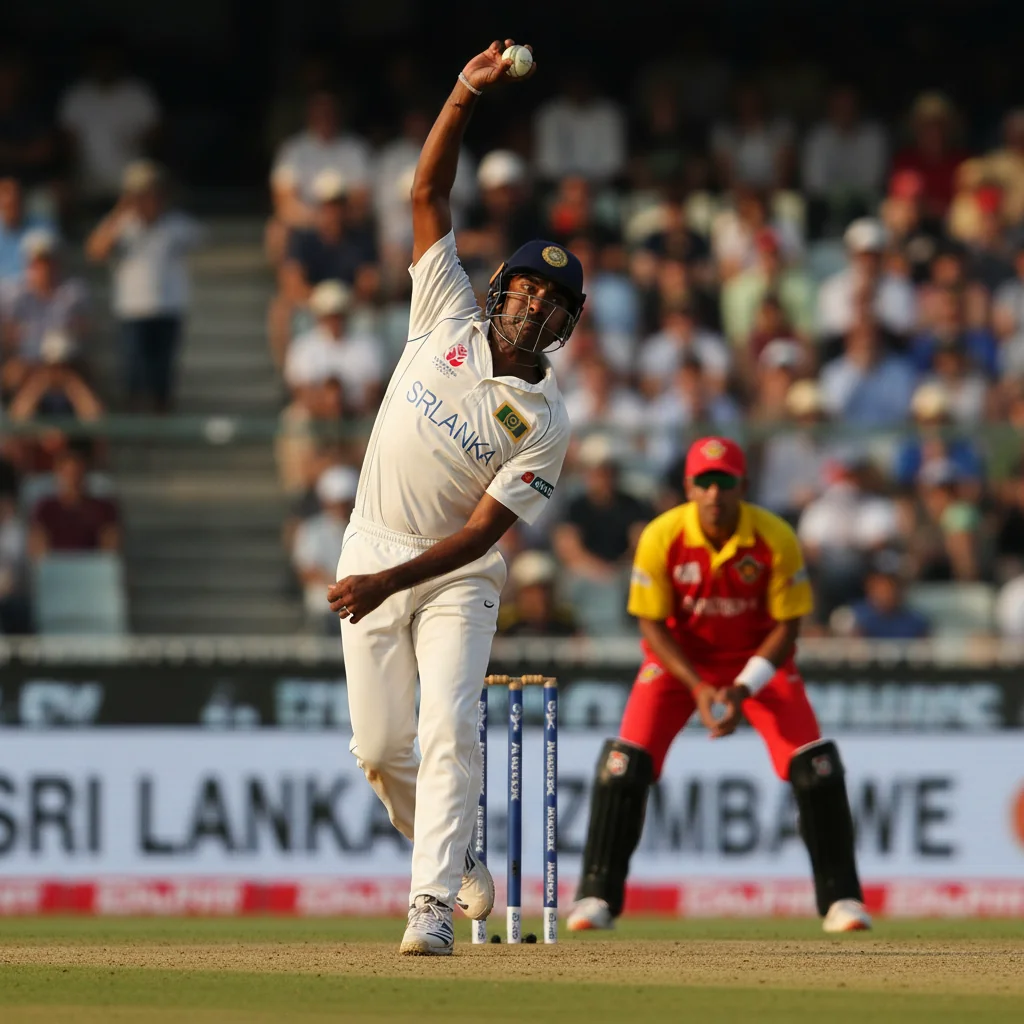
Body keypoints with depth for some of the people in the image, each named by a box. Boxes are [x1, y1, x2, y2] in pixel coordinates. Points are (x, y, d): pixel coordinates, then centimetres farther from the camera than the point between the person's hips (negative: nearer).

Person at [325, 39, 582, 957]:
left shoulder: (546, 422, -8)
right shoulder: (450, 320, 1)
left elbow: (482, 529, -16)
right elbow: (428, 195, -1)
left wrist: (391, 581, -28)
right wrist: (467, 95, -12)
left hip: (456, 576, -3)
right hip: (373, 557, 3)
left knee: (448, 729, -20)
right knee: (380, 749, 1)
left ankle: (433, 905, -22)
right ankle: (457, 857, 27)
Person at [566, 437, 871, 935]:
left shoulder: (776, 539, -23)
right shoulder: (661, 538, -23)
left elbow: (786, 627, -14)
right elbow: (652, 624, -13)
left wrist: (742, 690, -25)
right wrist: (698, 688, -24)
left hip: (758, 657, 0)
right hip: (679, 658, 0)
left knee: (817, 766, -13)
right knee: (625, 763, -15)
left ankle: (841, 898, 0)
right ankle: (597, 896, -4)